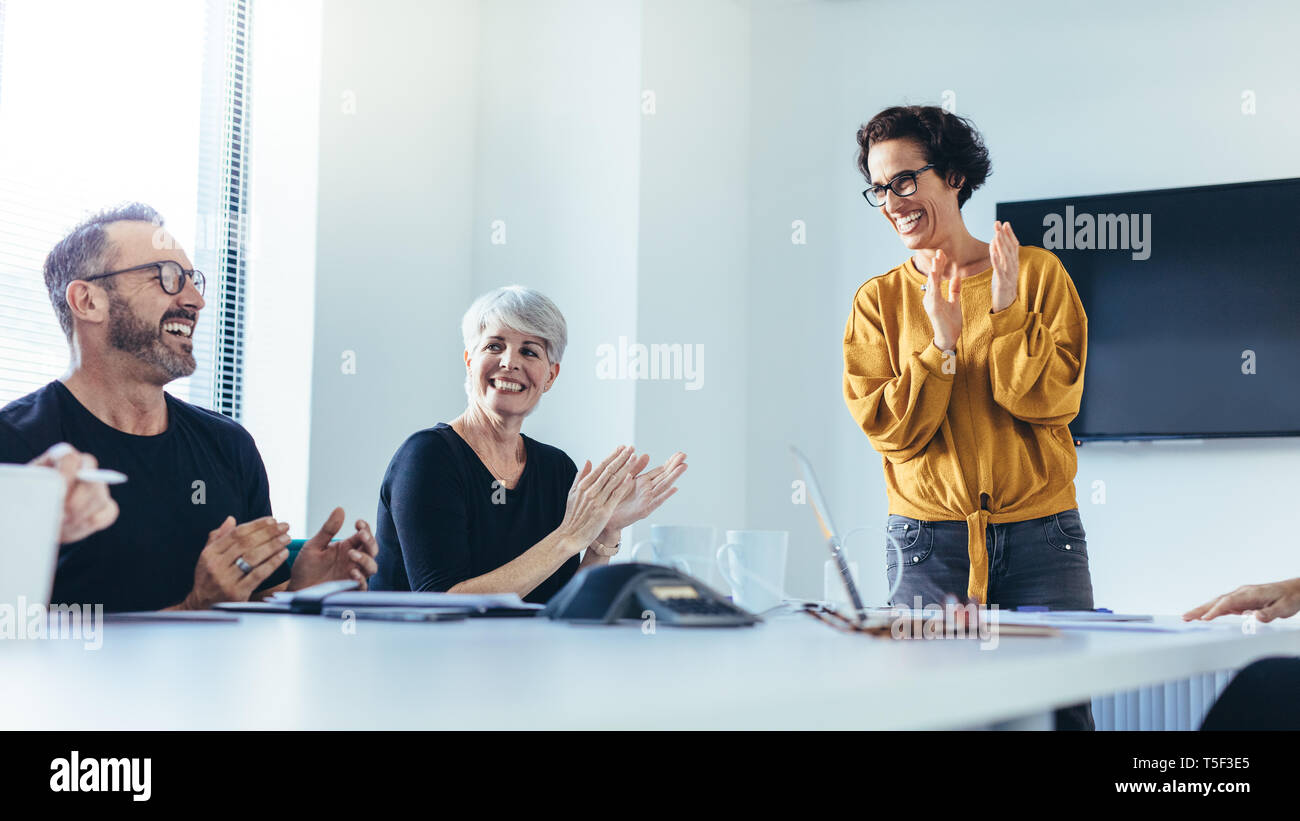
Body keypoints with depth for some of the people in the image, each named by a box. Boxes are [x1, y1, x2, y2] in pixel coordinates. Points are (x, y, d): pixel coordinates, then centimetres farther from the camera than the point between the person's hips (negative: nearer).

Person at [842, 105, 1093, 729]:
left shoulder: (1037, 272, 5)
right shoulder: (878, 301, 7)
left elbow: (1053, 401, -4)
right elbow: (890, 430, -2)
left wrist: (1006, 311, -14)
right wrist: (941, 342, -13)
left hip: (1040, 535, 0)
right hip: (926, 541, 0)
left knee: (1059, 707, -2)